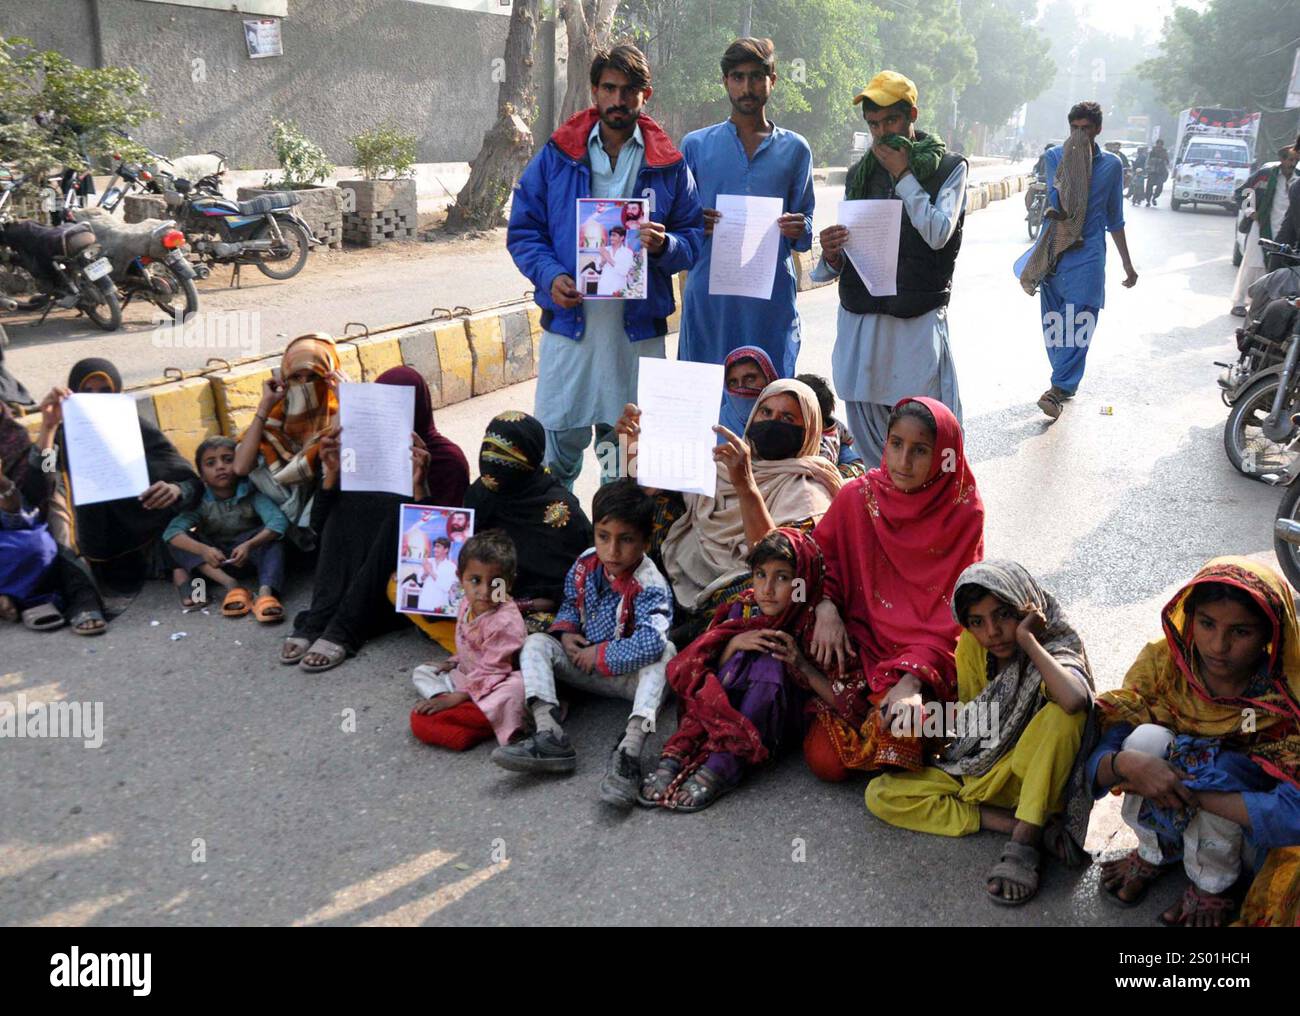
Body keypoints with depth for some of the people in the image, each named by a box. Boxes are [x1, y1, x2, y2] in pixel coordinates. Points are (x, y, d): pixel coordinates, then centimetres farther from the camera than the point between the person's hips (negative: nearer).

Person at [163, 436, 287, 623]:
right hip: (216, 561, 2)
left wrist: (249, 545, -47)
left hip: (250, 555, -2)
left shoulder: (251, 493, -16)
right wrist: (203, 550, -44)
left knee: (272, 537, -29)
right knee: (179, 539, -22)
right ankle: (231, 585, -37)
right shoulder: (200, 502, -13)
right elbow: (171, 531, -26)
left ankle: (265, 591, -50)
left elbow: (278, 521, -31)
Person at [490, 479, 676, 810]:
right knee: (536, 643, -11)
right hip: (585, 665, 6)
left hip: (629, 674, -6)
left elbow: (651, 641, -41)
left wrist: (599, 655, -27)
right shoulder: (585, 565, -5)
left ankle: (629, 749, -49)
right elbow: (570, 605, 15)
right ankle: (550, 736, -31)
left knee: (664, 651, -35)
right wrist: (565, 632, -9)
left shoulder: (650, 585, -25)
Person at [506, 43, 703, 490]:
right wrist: (550, 275, -12)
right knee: (559, 441, 0)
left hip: (639, 327, 1)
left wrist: (664, 245, -15)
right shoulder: (557, 155, 6)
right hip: (569, 322, -1)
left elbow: (694, 238, 8)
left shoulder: (669, 164, 7)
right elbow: (522, 229, 6)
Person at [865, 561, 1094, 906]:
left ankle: (1024, 841, -29)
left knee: (1063, 710, -33)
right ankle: (1017, 825, -18)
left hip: (1028, 777, -5)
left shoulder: (1057, 649, -18)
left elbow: (1076, 700, -43)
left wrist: (1027, 639, -31)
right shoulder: (971, 647, -4)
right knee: (880, 794, -15)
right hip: (974, 773, 5)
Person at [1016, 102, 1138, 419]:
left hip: (1088, 252, -1)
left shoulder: (1112, 165, 8)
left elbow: (1115, 218, 17)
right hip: (1054, 249, 1)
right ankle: (1066, 382, 21)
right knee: (1054, 320, 6)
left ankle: (1059, 389, -16)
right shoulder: (1055, 157, 5)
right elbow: (1057, 201, -10)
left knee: (1079, 322, -11)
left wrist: (1127, 263, 19)